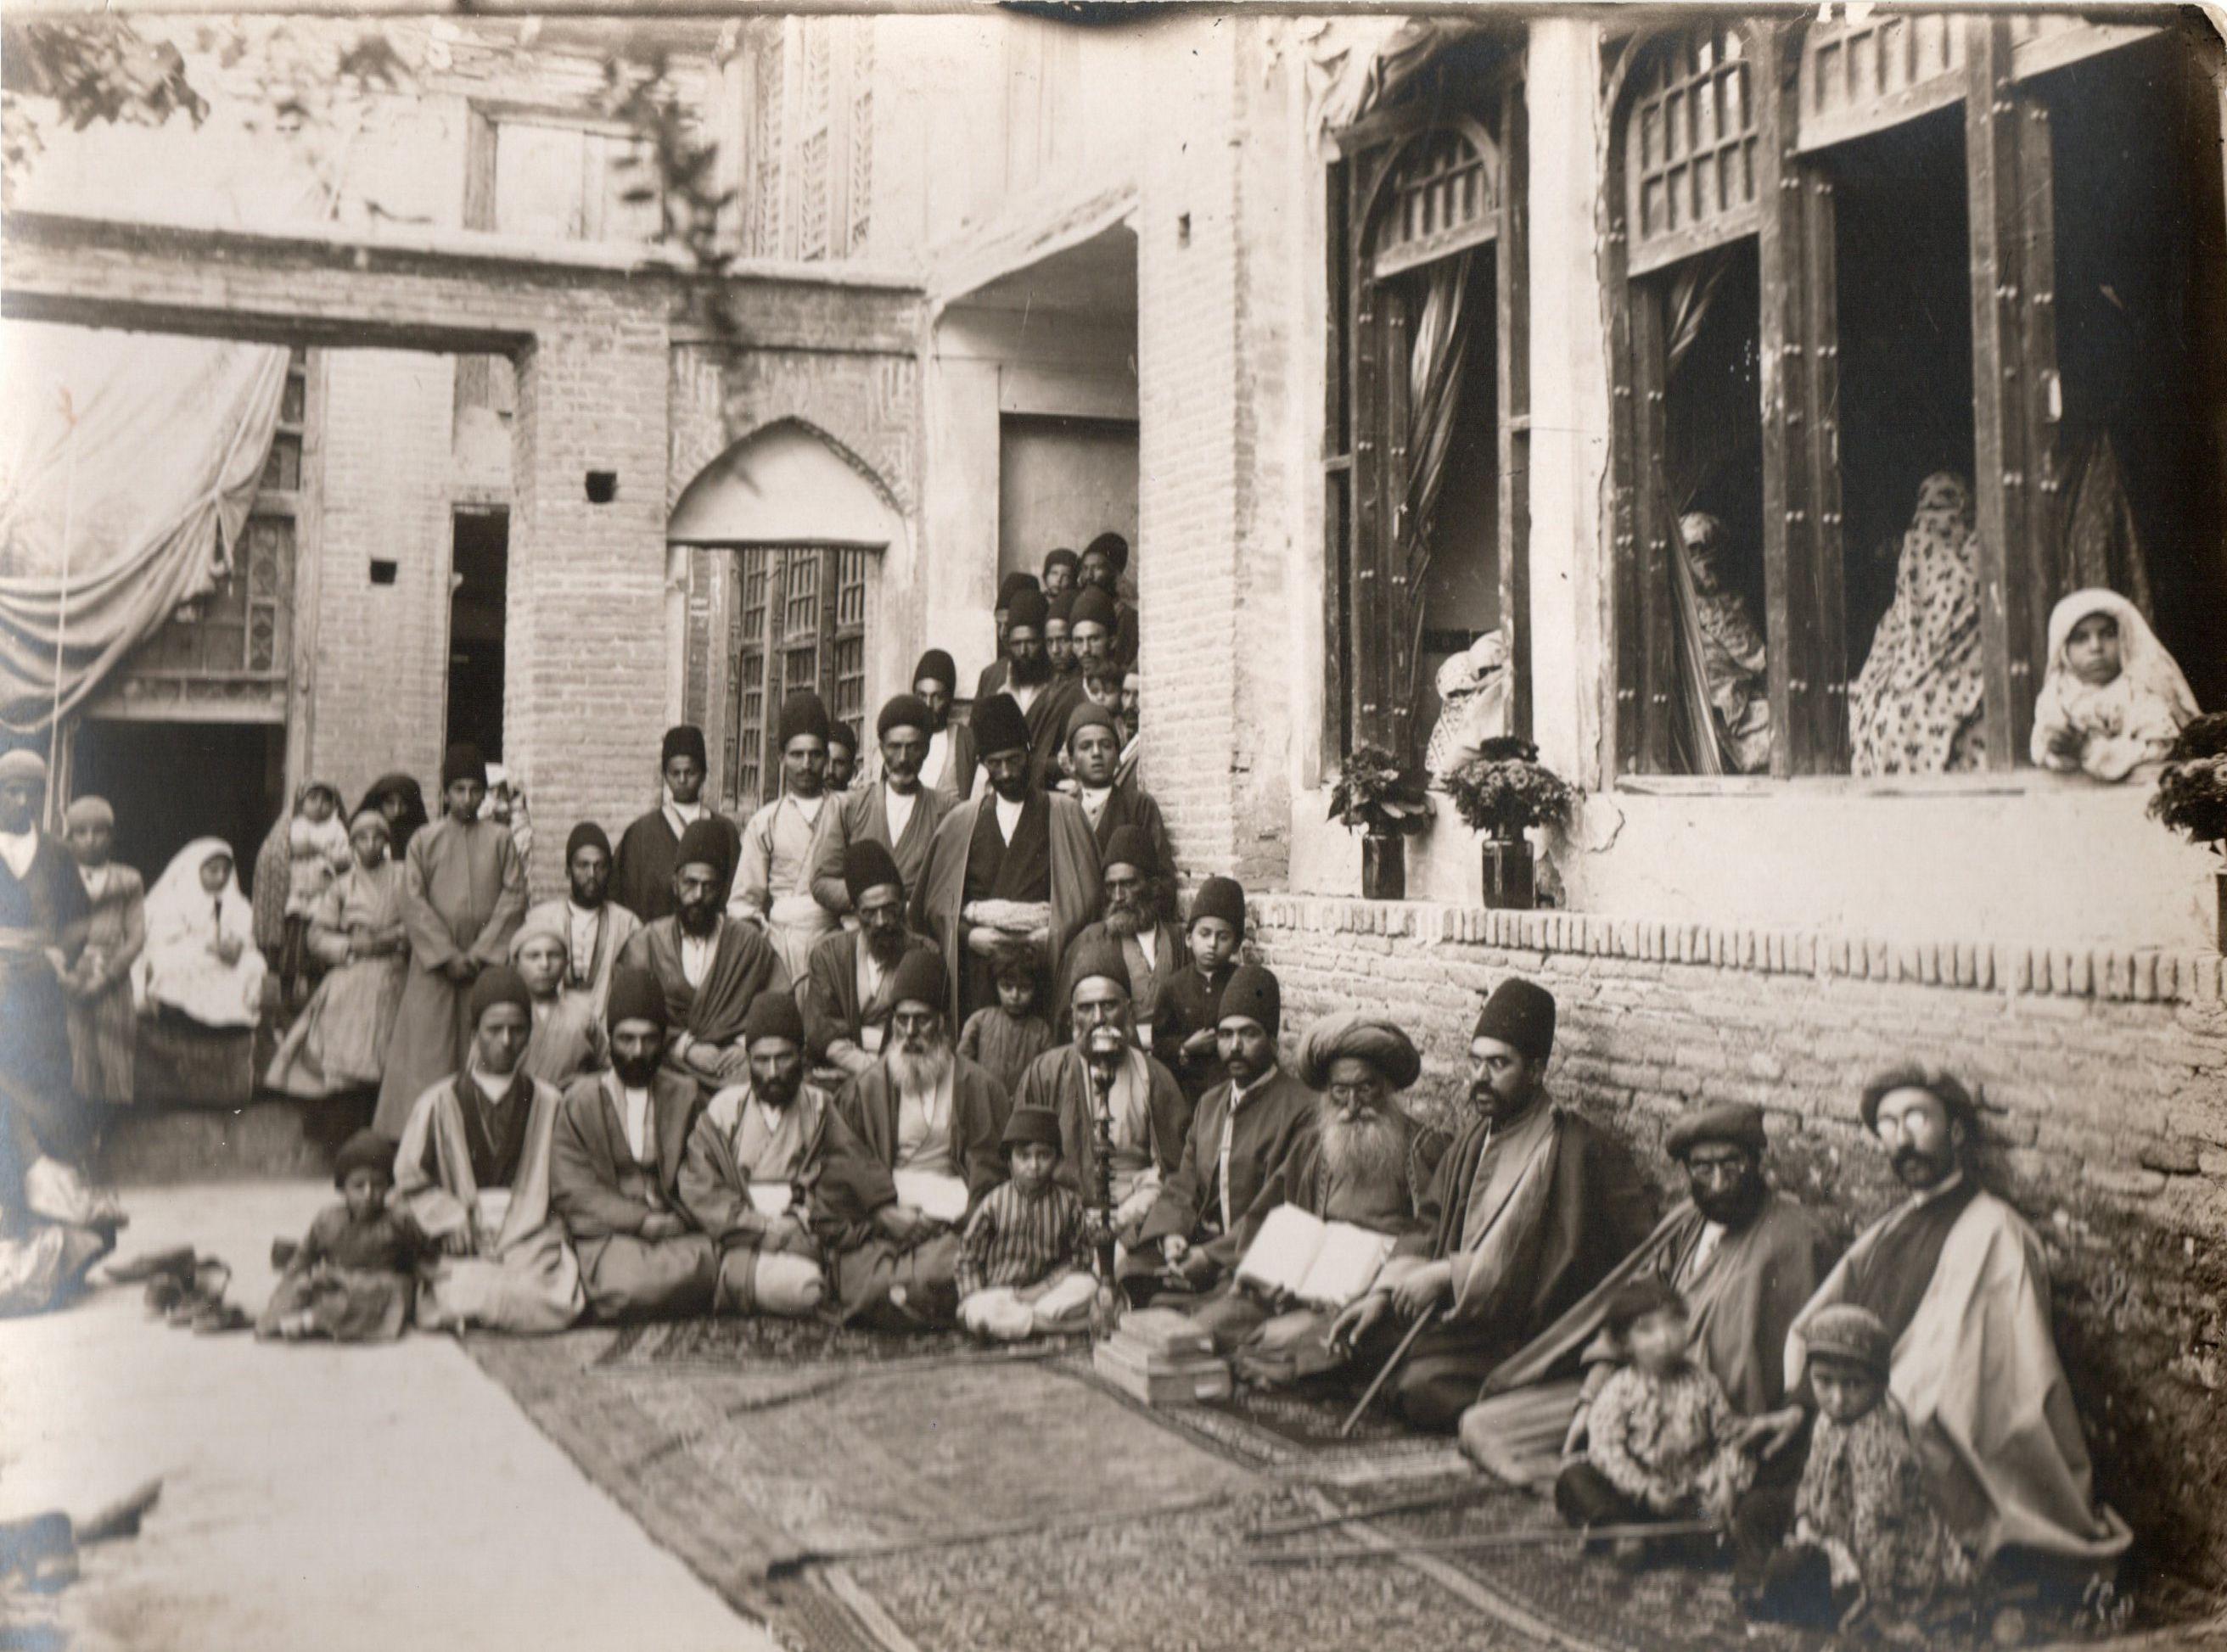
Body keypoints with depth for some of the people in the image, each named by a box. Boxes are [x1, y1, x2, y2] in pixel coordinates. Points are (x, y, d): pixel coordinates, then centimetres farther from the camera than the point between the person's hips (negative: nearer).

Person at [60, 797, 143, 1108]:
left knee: (114, 1059, -3)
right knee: (77, 1063, -6)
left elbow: (137, 937, 3)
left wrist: (105, 977, -9)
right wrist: (67, 977, -10)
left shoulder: (127, 882, 9)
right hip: (70, 984, 0)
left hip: (112, 985, 0)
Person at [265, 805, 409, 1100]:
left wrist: (392, 938, -9)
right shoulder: (341, 888, 14)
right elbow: (317, 937, 10)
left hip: (390, 976, -1)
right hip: (348, 981, 1)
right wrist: (350, 946, -5)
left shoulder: (403, 877, 10)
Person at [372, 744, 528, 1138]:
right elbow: (414, 903, -1)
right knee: (427, 1052, -4)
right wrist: (447, 955, -9)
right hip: (434, 964, 0)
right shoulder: (424, 841, 5)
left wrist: (480, 952, -8)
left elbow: (513, 898, 0)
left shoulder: (500, 840, 6)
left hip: (486, 962, 1)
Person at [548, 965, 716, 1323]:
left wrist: (674, 1220, -9)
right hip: (607, 1234, -3)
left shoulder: (684, 1094, 16)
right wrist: (641, 1220, -11)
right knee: (628, 1285, -36)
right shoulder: (580, 1100, 7)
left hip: (674, 1230, 3)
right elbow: (570, 1189, -1)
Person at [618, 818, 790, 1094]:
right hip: (667, 1069, -1)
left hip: (734, 1071, 1)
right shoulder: (647, 942, 12)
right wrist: (684, 1047, -9)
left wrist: (747, 1045, -8)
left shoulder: (750, 942, 13)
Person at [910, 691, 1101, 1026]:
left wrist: (1049, 937, -7)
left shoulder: (1063, 814, 11)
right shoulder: (960, 821, 16)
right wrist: (967, 935, -3)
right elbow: (935, 901, 13)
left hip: (1044, 957, -1)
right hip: (976, 958, 1)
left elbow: (1084, 895, 5)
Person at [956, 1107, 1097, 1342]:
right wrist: (974, 1300, -11)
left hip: (1047, 1292, 2)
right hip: (999, 1294, -2)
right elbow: (969, 1258, 3)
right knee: (978, 1313, -34)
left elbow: (1079, 1257, 0)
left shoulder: (1068, 1203, 0)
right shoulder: (994, 1204, -2)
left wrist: (1041, 1289, -11)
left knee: (1087, 1286, -26)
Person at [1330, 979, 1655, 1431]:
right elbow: (1431, 1228, 12)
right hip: (1455, 1311, 8)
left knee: (1425, 1386, -26)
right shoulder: (1477, 1135, 10)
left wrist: (1448, 1274, -18)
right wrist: (1384, 1293, -3)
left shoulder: (1578, 1148, -16)